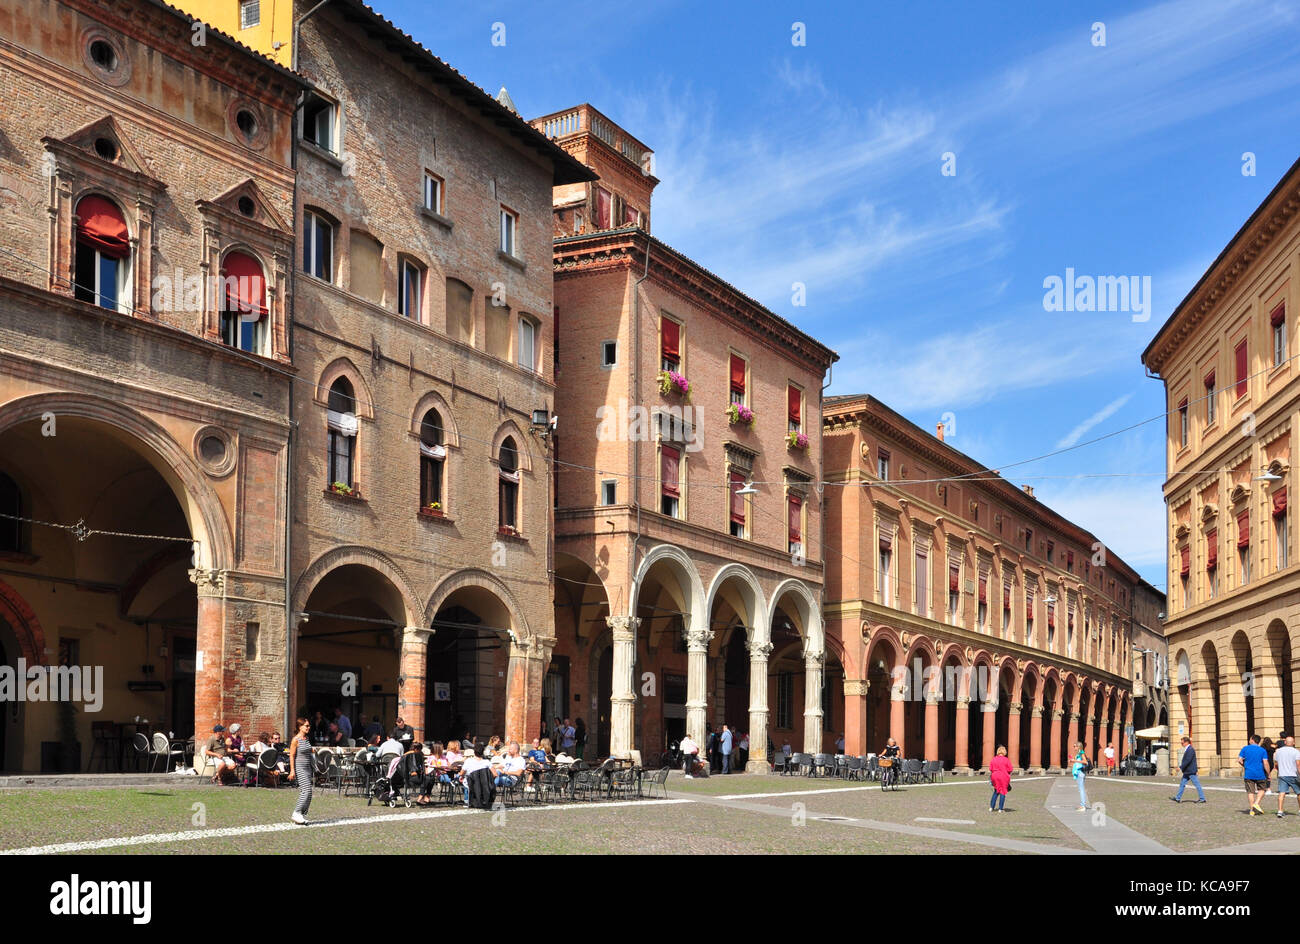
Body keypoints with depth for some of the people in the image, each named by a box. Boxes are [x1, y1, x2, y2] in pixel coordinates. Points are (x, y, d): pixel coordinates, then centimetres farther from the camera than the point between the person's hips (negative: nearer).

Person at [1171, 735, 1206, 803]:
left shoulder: (1190, 749, -18)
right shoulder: (1187, 749, 13)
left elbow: (1187, 760, -24)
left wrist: (1181, 767, -20)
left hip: (1191, 771, -10)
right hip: (1187, 771, 10)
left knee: (1197, 784, -2)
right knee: (1182, 784, 10)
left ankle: (1202, 799, 5)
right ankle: (1178, 798, 13)